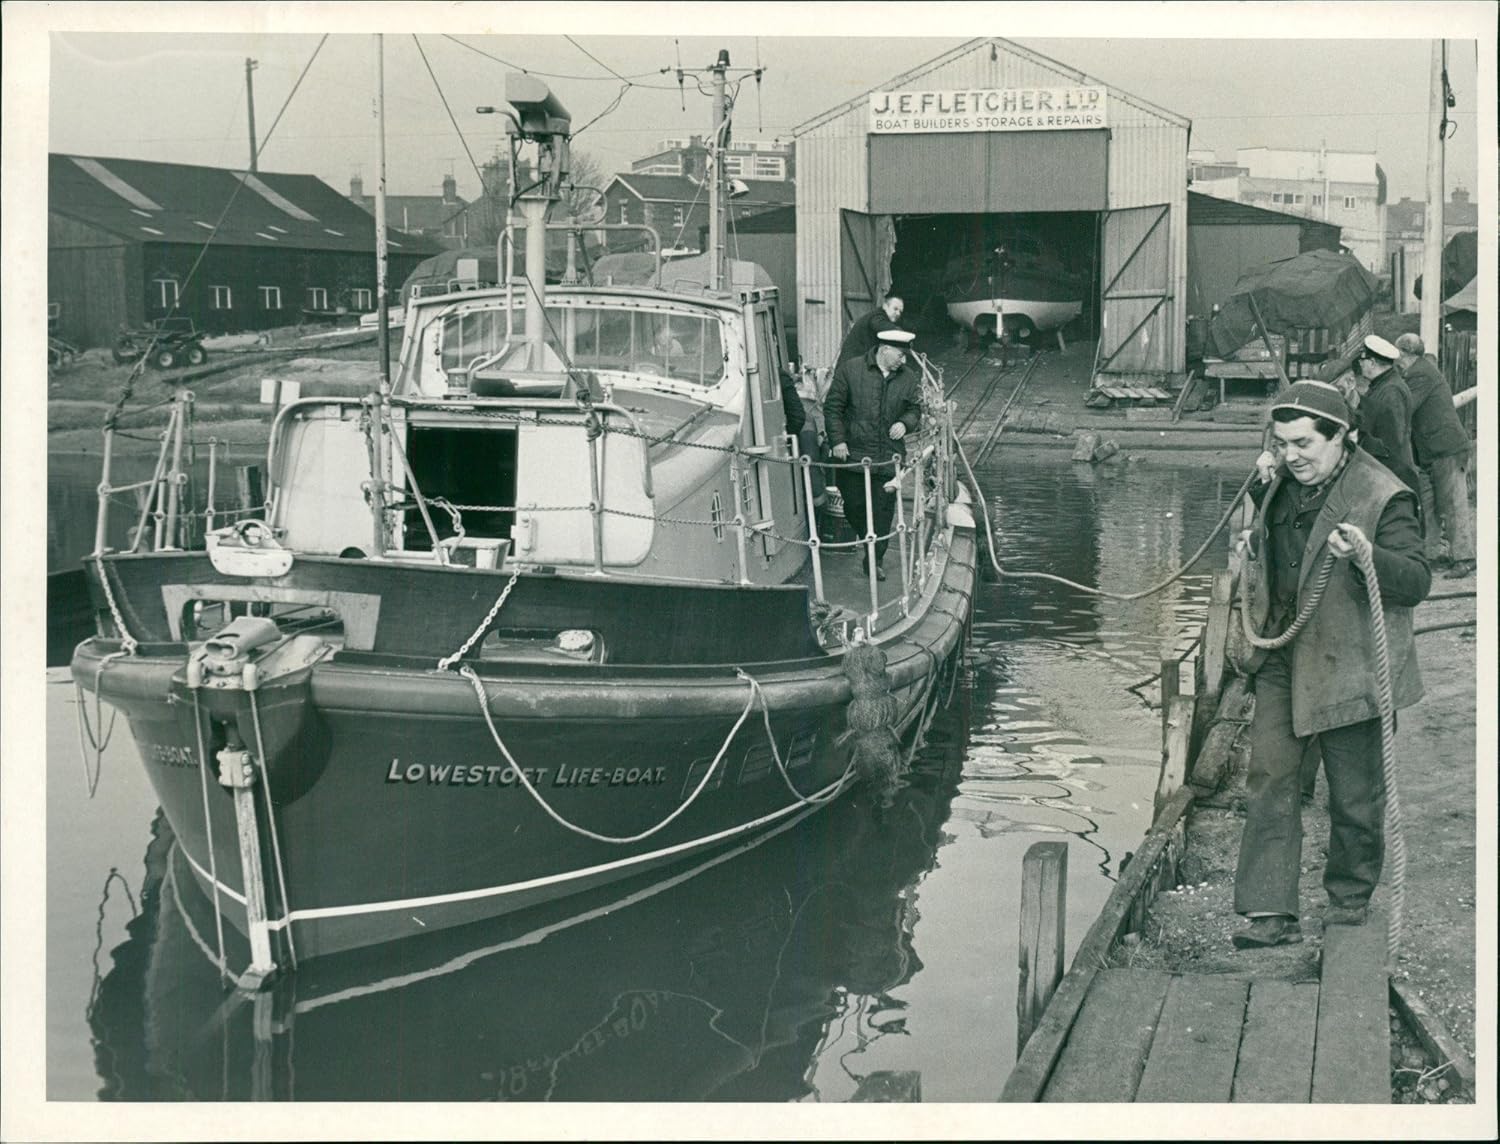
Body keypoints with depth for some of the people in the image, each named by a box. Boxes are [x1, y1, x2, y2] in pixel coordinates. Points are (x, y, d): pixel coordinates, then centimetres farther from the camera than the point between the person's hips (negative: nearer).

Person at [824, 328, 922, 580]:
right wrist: (838, 440, -9)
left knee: (883, 510, -1)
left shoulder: (907, 378, 6)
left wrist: (905, 423, -7)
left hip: (889, 457, 2)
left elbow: (915, 409, 17)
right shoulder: (850, 370, -4)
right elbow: (832, 407, -2)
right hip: (853, 453, -2)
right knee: (854, 506, 4)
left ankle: (874, 560, 9)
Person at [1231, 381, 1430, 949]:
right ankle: (1271, 911, 2)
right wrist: (1263, 488, 9)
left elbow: (1417, 582, -18)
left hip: (1347, 662, -6)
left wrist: (1364, 555, -37)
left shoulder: (1382, 497, -15)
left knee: (1354, 794, 8)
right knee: (1269, 779, 0)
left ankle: (1350, 898, 30)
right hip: (1283, 655, 6)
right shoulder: (1285, 482, 6)